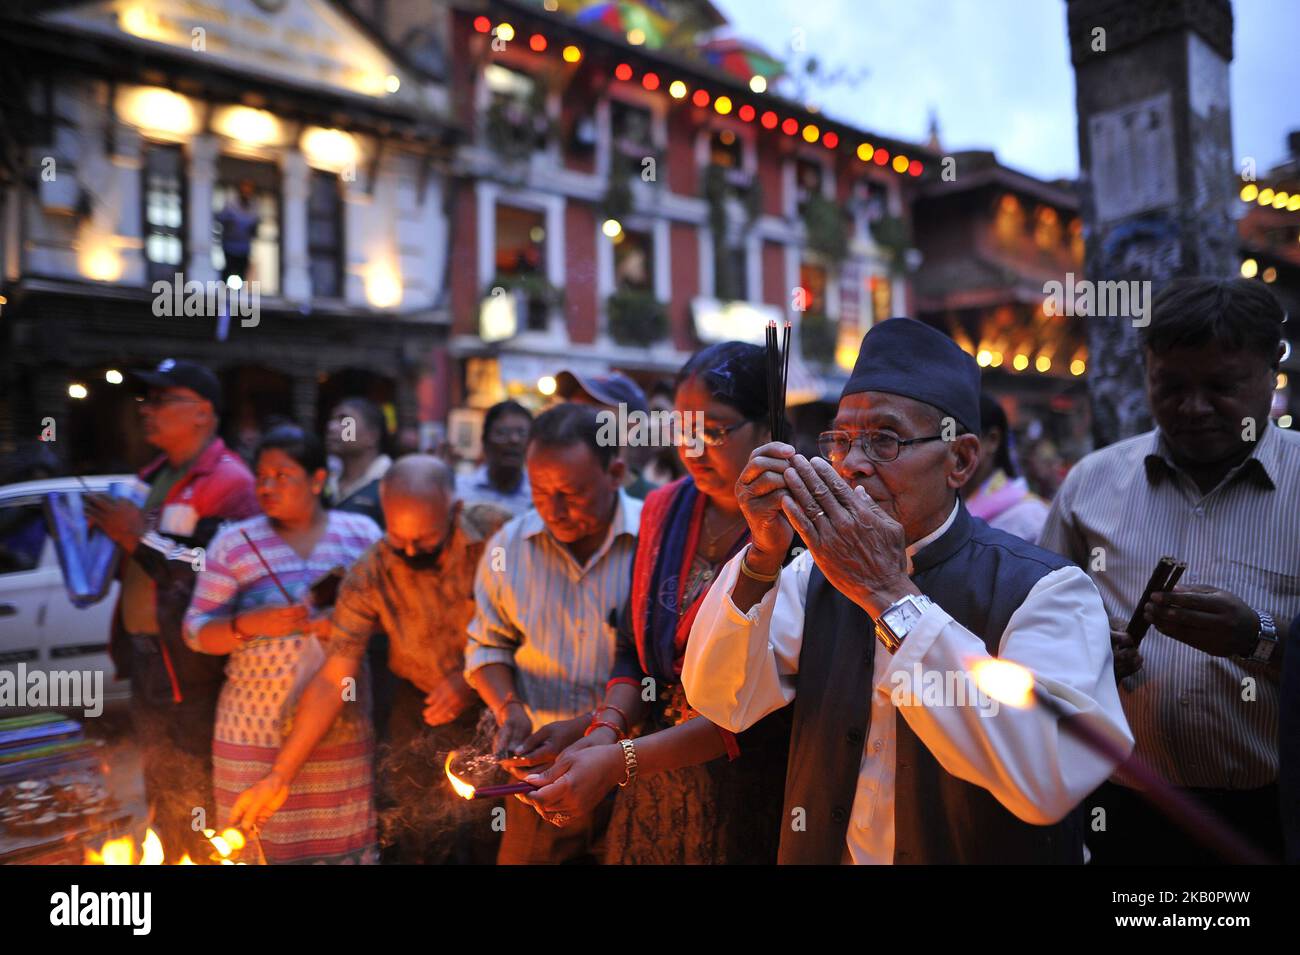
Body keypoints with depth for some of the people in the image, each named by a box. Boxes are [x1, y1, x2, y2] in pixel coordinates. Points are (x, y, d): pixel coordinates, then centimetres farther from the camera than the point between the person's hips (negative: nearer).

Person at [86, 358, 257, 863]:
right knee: (162, 798, 22)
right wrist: (114, 534, 1)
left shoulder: (229, 483, -16)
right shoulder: (155, 477, 12)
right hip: (145, 659, 9)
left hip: (192, 669, -9)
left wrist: (144, 538, -20)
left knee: (198, 808, 2)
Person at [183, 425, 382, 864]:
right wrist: (251, 623, -16)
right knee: (260, 839, 2)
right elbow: (196, 633, 1)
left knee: (347, 841, 4)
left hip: (343, 727, 1)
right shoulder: (234, 543, 1)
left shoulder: (361, 532, 4)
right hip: (259, 726, 0)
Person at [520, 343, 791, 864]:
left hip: (753, 791, -5)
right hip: (656, 784, 5)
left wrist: (619, 762, -26)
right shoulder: (663, 508, 0)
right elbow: (634, 649, 6)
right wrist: (607, 730, -12)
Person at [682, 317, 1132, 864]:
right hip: (821, 849, 3)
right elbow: (722, 703, -6)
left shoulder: (1045, 590, -11)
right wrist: (762, 555, -17)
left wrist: (889, 593, -25)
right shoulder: (816, 576, 3)